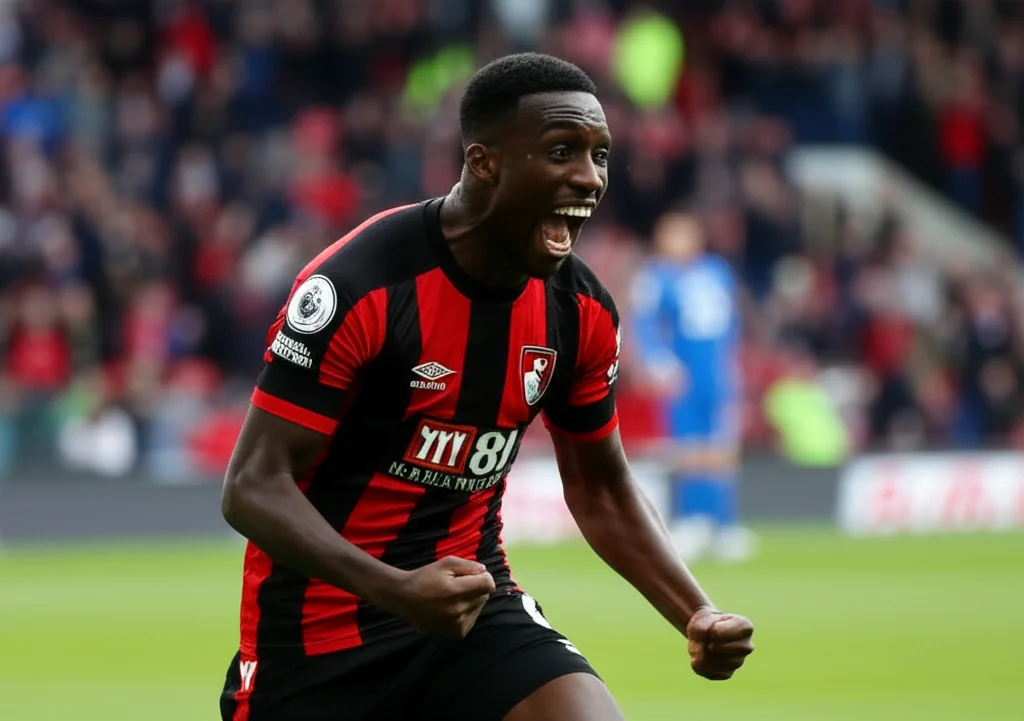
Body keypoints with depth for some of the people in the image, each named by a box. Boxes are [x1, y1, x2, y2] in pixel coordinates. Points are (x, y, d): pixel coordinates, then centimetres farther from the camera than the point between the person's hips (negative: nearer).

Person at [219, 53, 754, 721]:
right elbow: (255, 484, -21)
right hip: (318, 626, -4)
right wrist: (394, 590, -36)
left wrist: (698, 615, -2)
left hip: (473, 600, 4)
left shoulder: (583, 310, -1)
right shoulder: (359, 286, -20)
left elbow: (602, 490, 14)